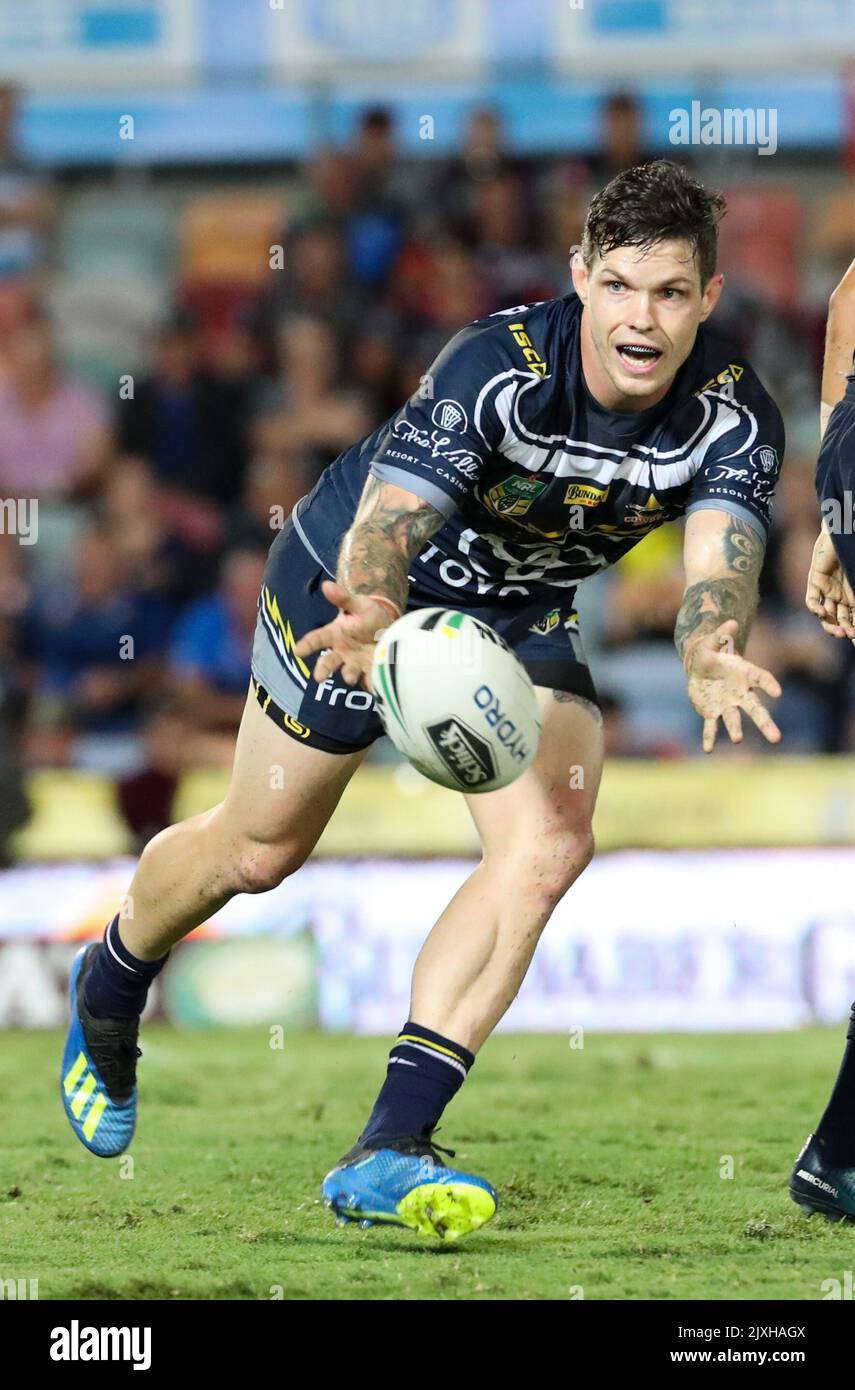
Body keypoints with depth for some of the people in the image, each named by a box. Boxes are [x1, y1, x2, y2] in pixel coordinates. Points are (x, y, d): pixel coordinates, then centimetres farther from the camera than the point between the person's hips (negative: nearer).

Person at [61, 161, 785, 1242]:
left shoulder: (734, 415, -24)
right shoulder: (499, 365, -35)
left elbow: (719, 559, -38)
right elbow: (383, 524, -44)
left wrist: (707, 658, -62)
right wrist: (375, 619, -66)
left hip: (524, 613, 3)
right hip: (359, 583, -3)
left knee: (547, 849, -21)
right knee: (256, 852, 10)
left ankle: (386, 1154, -21)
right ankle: (106, 995, 44)